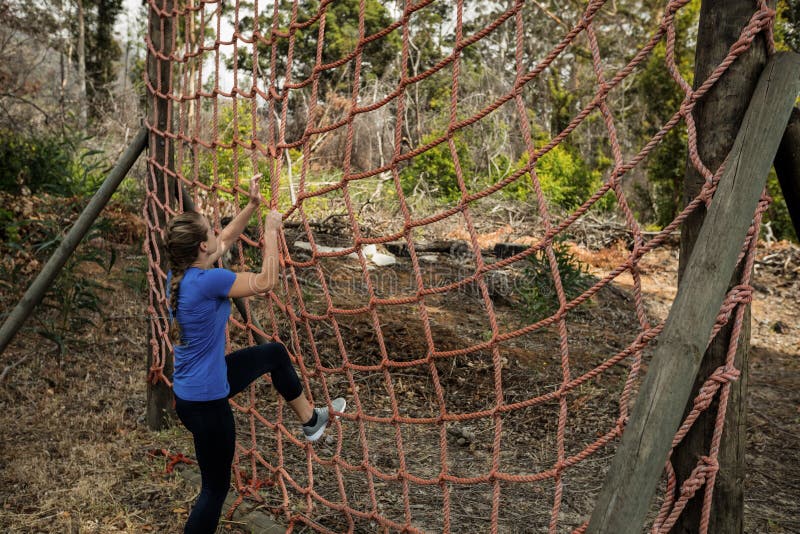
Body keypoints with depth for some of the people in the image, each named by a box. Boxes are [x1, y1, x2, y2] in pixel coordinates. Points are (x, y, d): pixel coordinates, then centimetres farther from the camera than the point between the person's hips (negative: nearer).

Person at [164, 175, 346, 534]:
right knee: (216, 488, 7)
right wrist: (271, 230, -9)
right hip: (205, 401, -9)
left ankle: (310, 420, 40)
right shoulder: (206, 281, -29)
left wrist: (252, 205, 6)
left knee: (274, 353, 23)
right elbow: (266, 282, -17)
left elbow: (226, 241, 12)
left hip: (197, 383, 9)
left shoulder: (180, 273, -3)